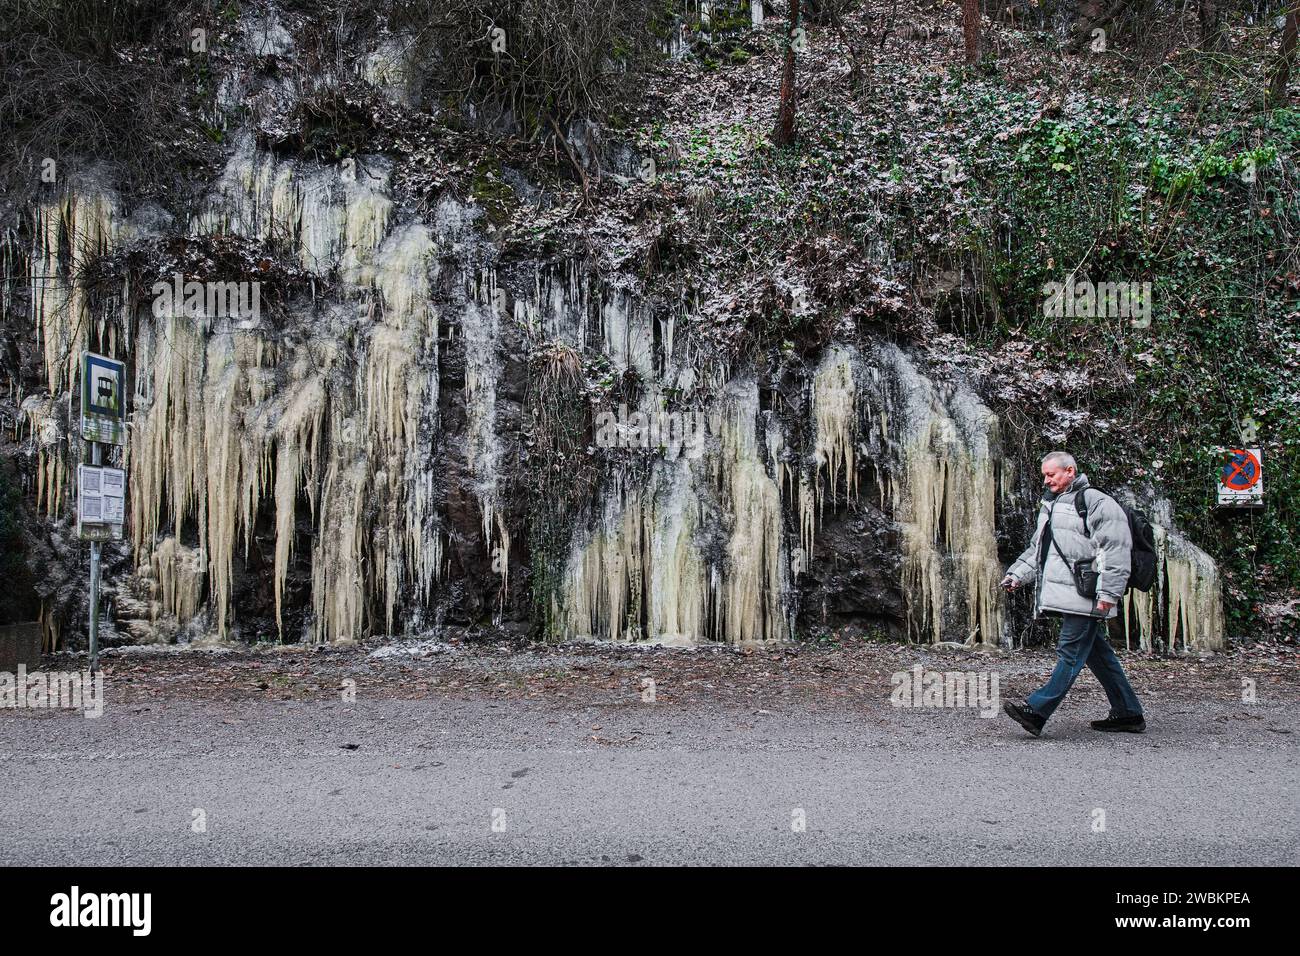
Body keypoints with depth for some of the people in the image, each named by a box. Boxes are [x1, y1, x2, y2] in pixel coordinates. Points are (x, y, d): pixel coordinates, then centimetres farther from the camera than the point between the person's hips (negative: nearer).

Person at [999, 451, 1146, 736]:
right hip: (1065, 595, 10)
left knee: (1070, 653, -9)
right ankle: (1129, 714, 22)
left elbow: (1116, 551, -13)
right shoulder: (1051, 504, 21)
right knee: (1098, 653, 14)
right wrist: (1017, 574, 11)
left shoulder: (1097, 503, -7)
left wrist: (1108, 594, -19)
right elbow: (1036, 549, 26)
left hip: (1084, 594, -10)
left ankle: (1037, 711, -15)